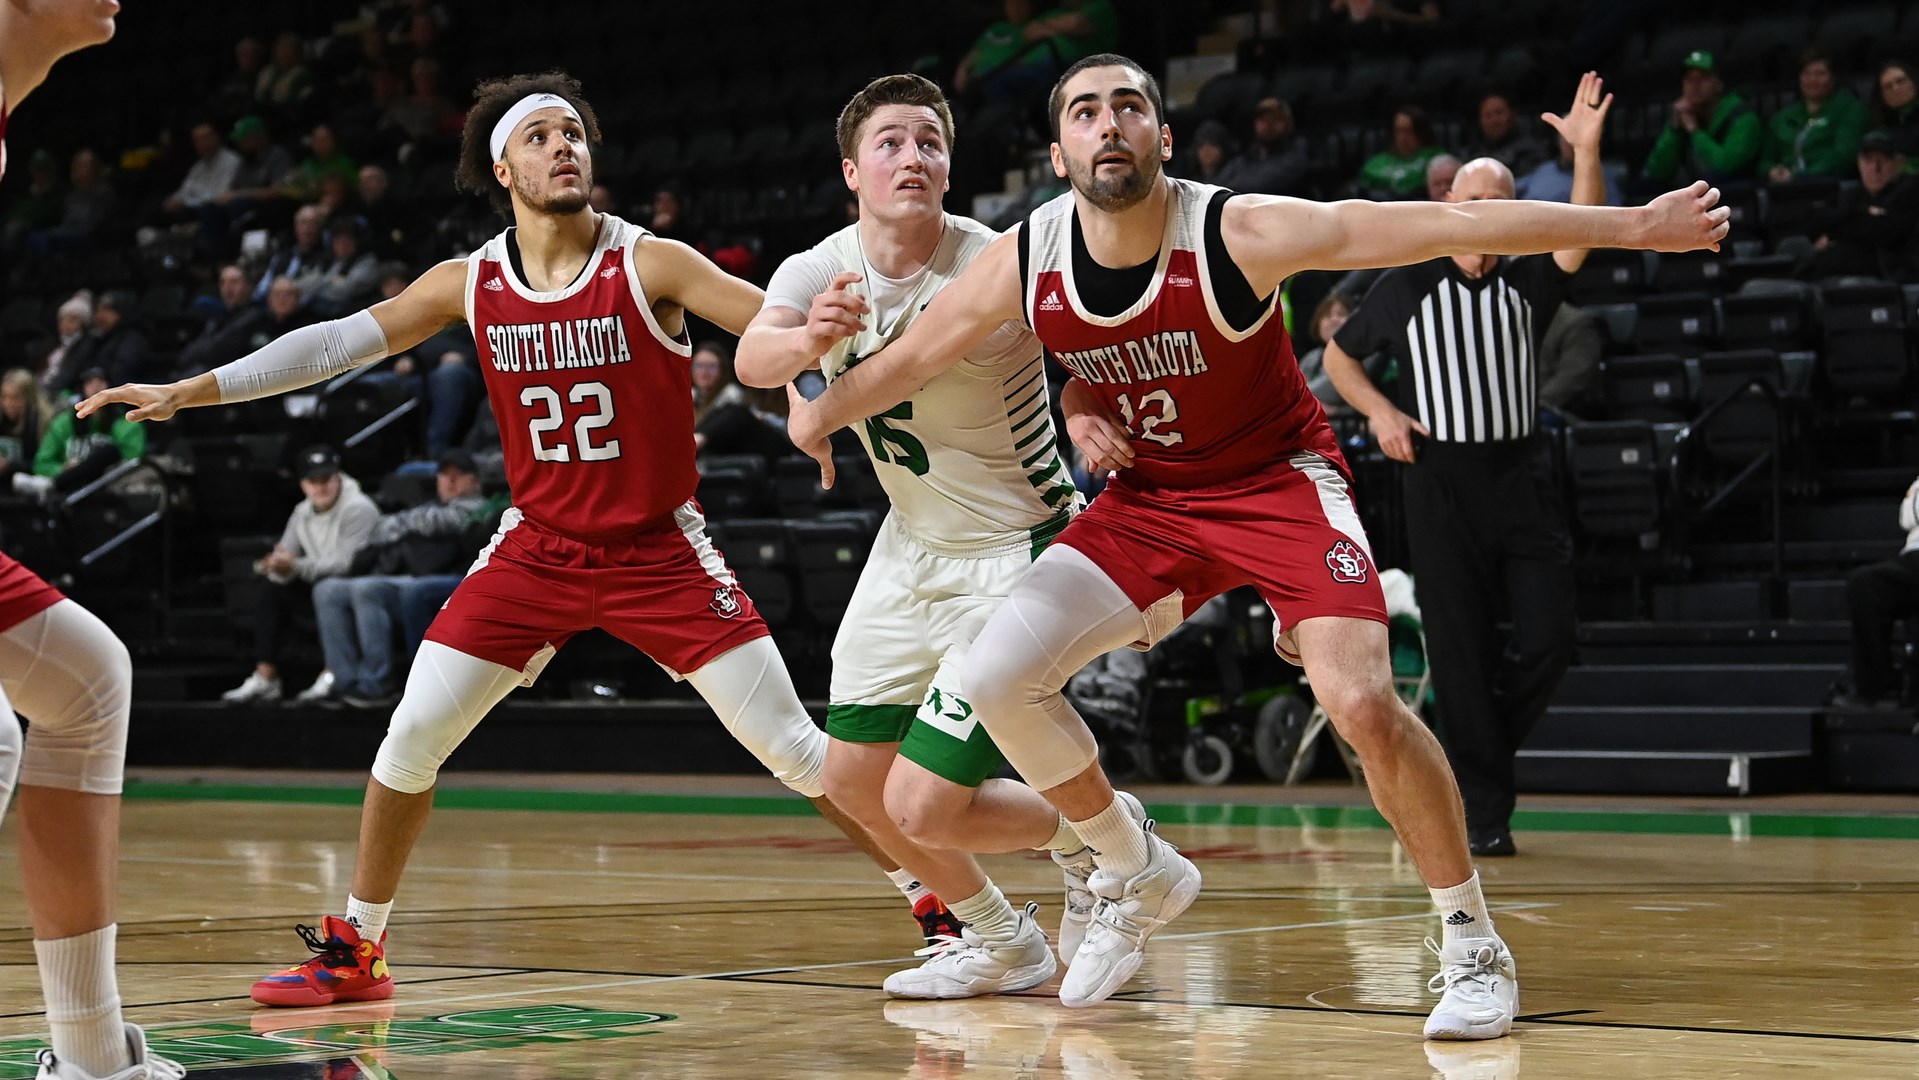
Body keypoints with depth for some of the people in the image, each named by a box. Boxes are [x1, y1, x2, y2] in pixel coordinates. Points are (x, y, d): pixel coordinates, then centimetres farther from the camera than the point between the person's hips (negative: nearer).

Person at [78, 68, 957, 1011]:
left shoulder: (648, 265, -11)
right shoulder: (469, 285, -1)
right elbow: (337, 344, 2)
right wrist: (187, 392, -1)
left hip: (659, 550, -3)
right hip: (537, 547, 3)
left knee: (791, 745, -8)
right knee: (411, 737, -3)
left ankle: (937, 908, 5)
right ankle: (355, 950, 13)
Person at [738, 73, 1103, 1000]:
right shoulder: (819, 274, -9)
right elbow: (752, 357, -29)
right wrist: (809, 341, -52)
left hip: (1016, 554, -7)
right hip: (913, 546, 7)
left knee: (922, 806, -12)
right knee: (852, 778, 12)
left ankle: (1094, 837, 16)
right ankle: (1001, 942, 32)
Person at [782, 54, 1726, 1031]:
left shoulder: (1241, 234, -26)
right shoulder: (1022, 263, -14)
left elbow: (1452, 225, -28)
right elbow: (905, 361, 4)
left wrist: (1634, 227, -28)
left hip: (1280, 483, -4)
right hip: (1147, 498, 5)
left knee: (1362, 704, -24)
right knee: (994, 678, -7)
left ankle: (1473, 951, -5)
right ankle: (1139, 876, 16)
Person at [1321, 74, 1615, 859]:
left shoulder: (1527, 286, 9)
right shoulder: (1406, 288, 6)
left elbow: (1580, 235, -9)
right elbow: (1339, 355, 16)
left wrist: (1586, 152, -23)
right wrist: (1379, 411, 0)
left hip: (1522, 478, 2)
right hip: (1442, 481, -2)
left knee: (1547, 640, -5)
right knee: (1461, 653, -3)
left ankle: (1482, 745, 21)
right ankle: (1482, 808, 3)